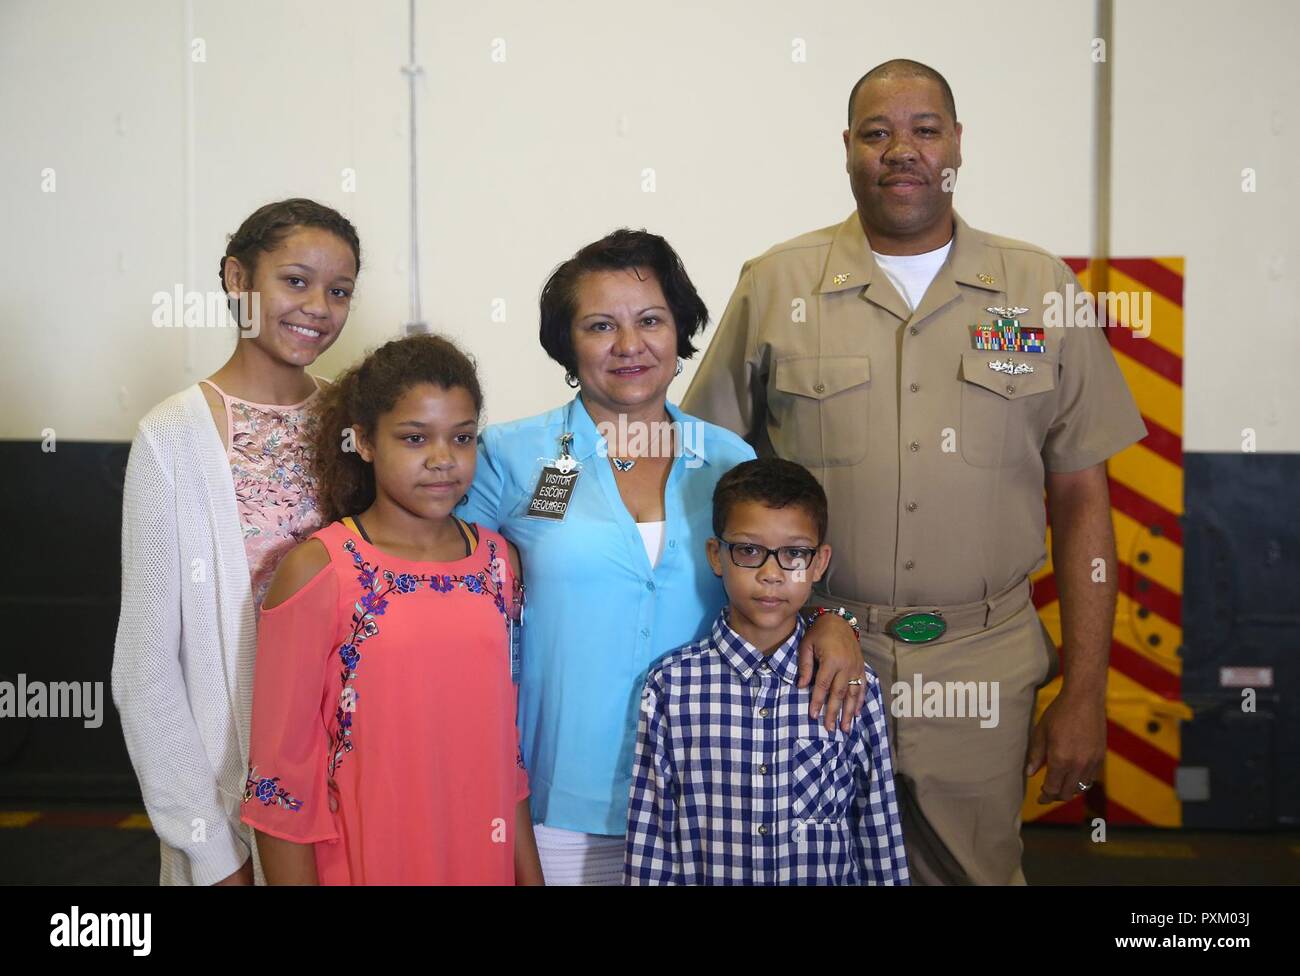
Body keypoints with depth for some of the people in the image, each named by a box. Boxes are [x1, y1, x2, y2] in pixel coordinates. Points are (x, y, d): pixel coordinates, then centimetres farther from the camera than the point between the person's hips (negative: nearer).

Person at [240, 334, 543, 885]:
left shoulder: (498, 561, 1)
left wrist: (529, 872, 8)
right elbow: (280, 766, -11)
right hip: (364, 863, -4)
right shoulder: (318, 570, -13)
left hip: (486, 858, 4)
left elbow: (506, 731, 8)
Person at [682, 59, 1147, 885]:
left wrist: (1086, 693, 1)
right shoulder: (774, 285, 1)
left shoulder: (1041, 289, 4)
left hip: (983, 668, 1)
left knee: (978, 869, 12)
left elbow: (1081, 500, 4)